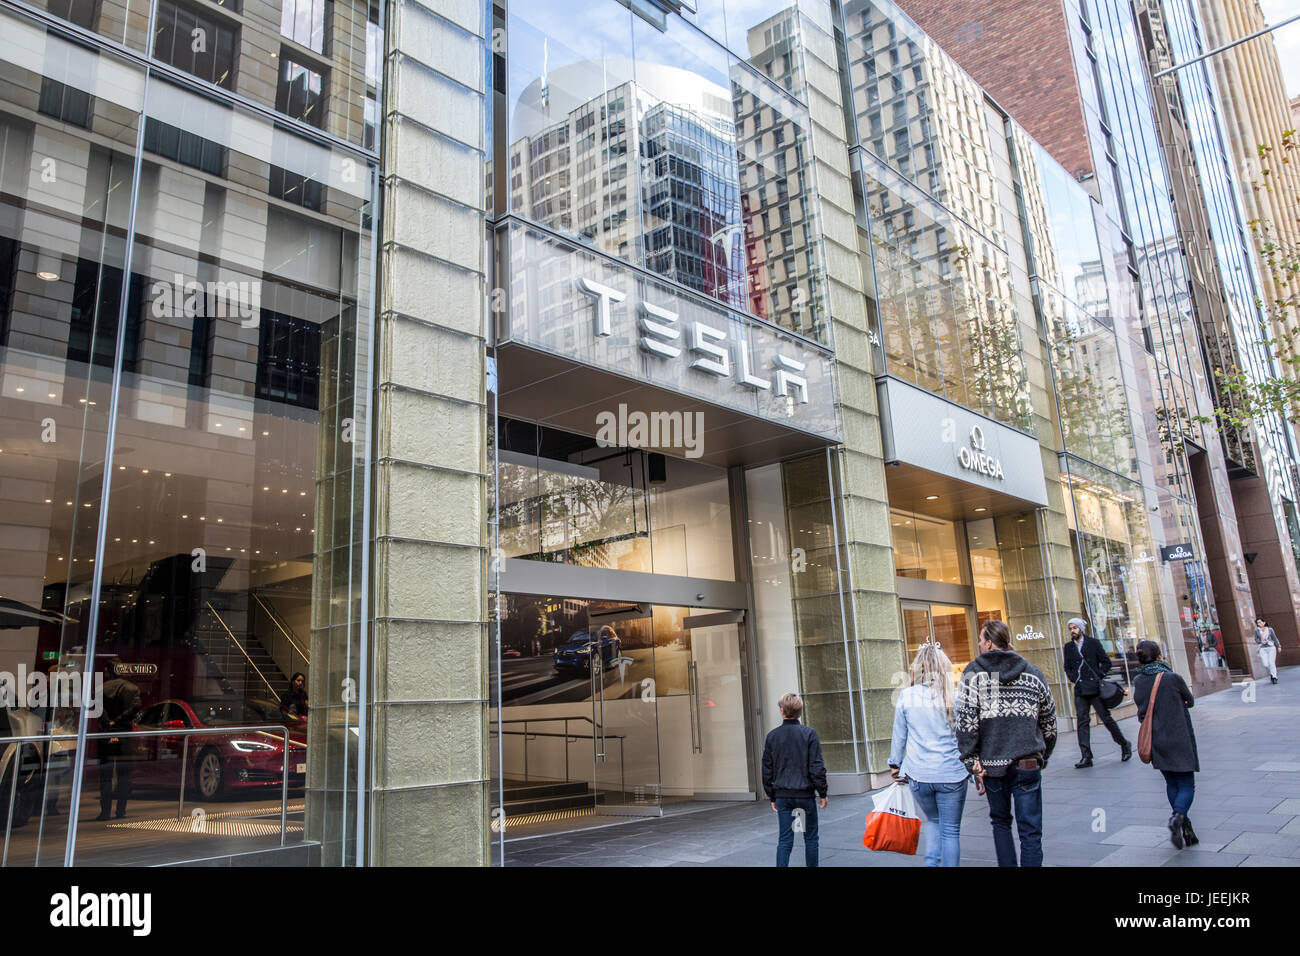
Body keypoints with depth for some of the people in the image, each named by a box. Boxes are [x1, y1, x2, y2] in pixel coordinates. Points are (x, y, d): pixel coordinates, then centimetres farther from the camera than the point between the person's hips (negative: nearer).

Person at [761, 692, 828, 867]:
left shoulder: (772, 736, 1)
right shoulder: (809, 734, -7)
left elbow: (767, 769, 6)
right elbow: (817, 767, -8)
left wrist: (772, 797, 14)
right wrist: (822, 793, 2)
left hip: (782, 795, 2)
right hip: (805, 794, -2)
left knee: (784, 839, 5)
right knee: (810, 838, 12)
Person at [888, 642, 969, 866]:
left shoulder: (906, 696, -2)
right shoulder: (954, 696, -7)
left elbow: (899, 735, 6)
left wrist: (895, 764, 19)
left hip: (919, 774, 2)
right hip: (951, 774, -2)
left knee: (933, 820, 23)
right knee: (950, 830, 10)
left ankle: (931, 862, 7)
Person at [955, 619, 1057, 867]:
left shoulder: (974, 673, -4)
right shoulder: (1033, 673, 5)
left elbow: (964, 721, -12)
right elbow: (1049, 722, 12)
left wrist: (971, 761, -7)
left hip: (991, 763, -1)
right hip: (1027, 763, 1)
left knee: (1000, 822, 19)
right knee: (1030, 831, 6)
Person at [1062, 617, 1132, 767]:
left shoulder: (1093, 643, 3)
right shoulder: (1069, 647, 12)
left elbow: (1106, 662, 2)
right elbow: (1067, 667, 18)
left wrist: (1098, 676, -9)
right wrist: (1074, 679, 1)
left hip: (1095, 687, -3)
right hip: (1080, 690, 3)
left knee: (1106, 718, 1)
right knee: (1082, 721, -4)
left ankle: (1124, 745, 25)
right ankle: (1086, 757, -5)